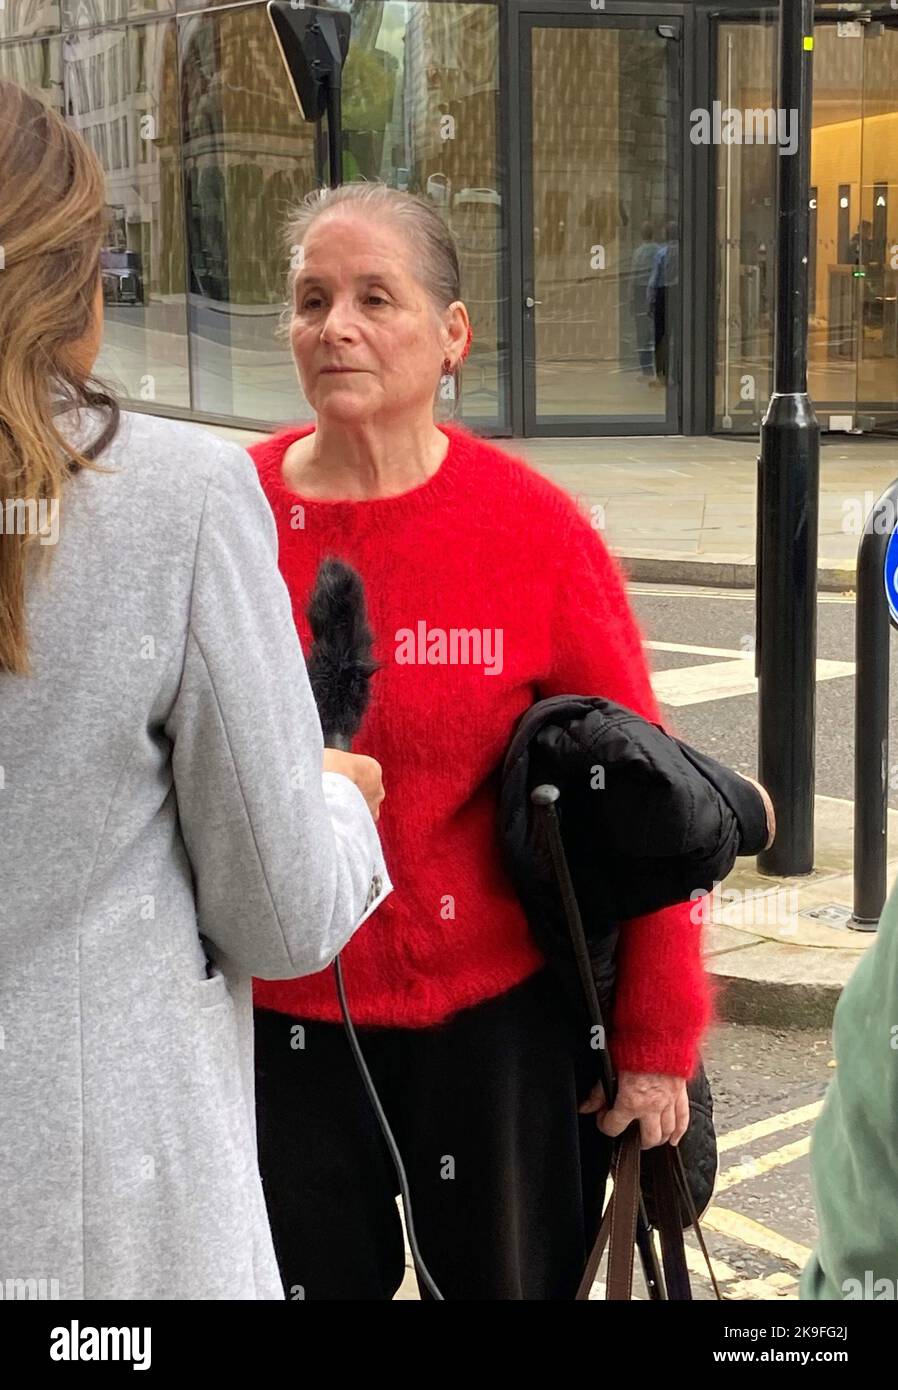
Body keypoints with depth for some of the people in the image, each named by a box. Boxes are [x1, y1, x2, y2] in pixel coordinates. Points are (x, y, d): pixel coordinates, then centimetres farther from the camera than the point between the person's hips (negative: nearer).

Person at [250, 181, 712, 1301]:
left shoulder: (535, 527, -9)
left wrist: (656, 1041, -4)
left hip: (500, 1011, -1)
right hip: (281, 1018, 1)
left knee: (511, 1273, 17)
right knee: (307, 1277, 14)